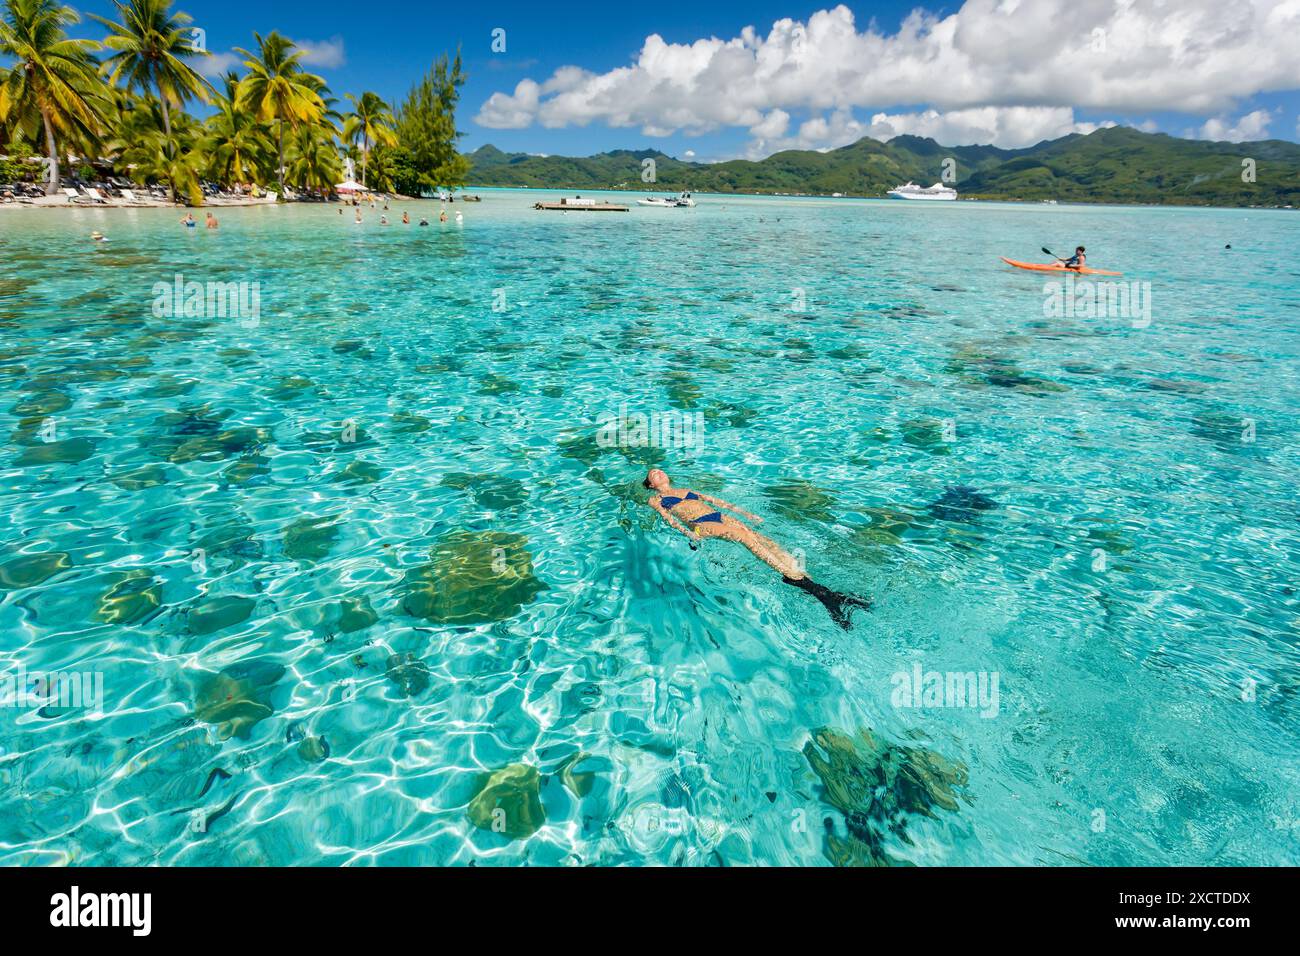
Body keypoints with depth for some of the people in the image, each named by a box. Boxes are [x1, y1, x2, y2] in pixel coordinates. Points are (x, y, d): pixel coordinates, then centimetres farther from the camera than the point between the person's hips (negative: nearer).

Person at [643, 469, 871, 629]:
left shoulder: (687, 490, 35)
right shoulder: (655, 500, 20)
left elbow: (714, 500, 30)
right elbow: (667, 518, 3)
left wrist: (744, 513, 19)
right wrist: (687, 533, -17)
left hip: (719, 516, 5)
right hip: (700, 524, -5)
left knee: (762, 539, -22)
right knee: (746, 536, -31)